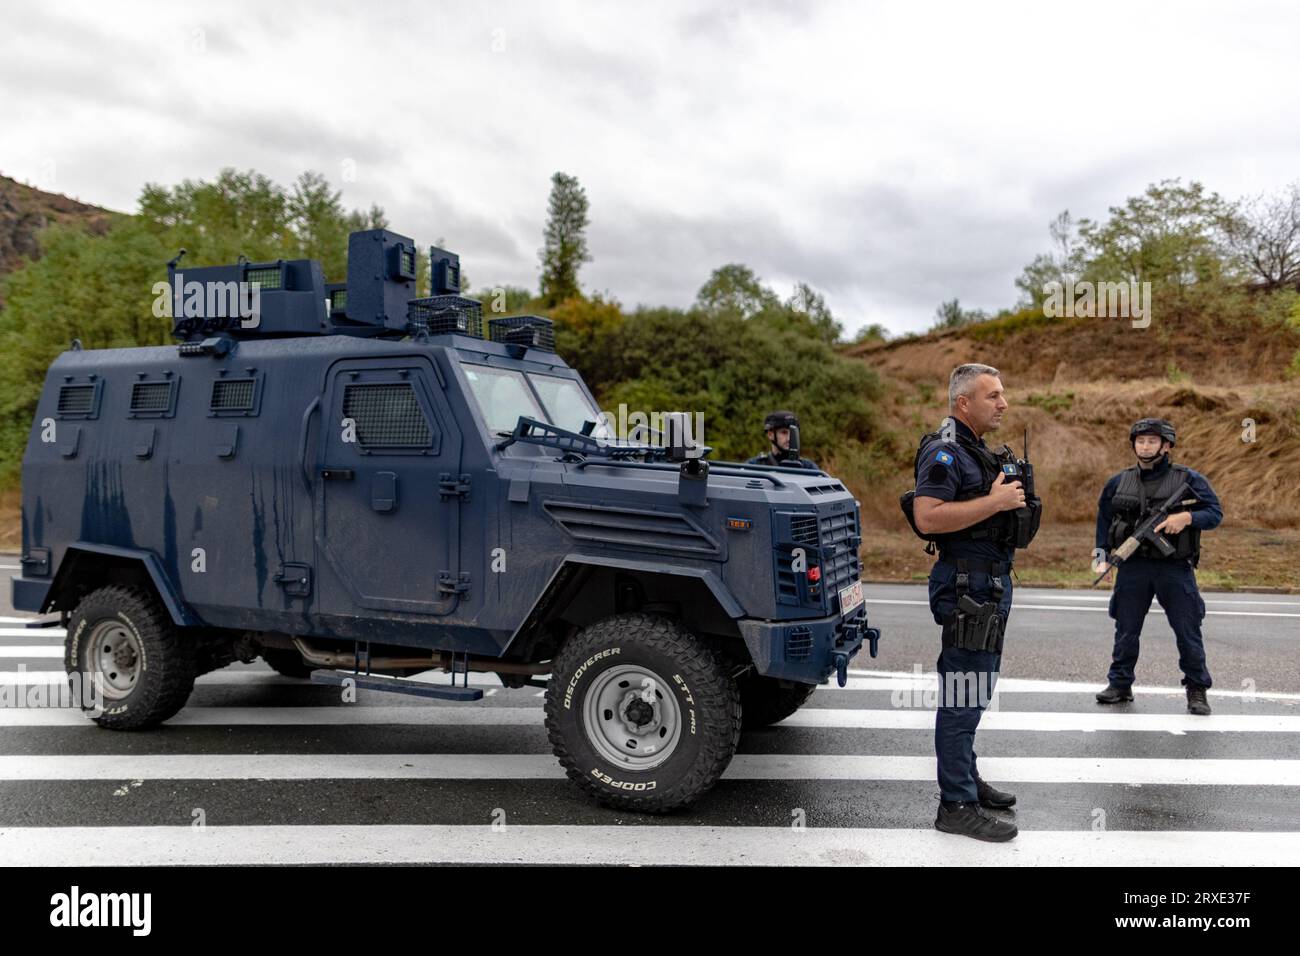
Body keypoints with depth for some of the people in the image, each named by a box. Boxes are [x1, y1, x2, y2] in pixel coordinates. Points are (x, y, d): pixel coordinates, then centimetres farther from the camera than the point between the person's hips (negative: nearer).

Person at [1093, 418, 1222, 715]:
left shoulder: (1189, 479, 0)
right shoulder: (1119, 482, 8)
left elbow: (1215, 513, -1)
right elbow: (1103, 520, 17)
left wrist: (1187, 517, -20)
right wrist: (1102, 557, 9)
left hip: (1175, 568, -2)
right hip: (1133, 568, 2)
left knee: (1188, 631, 3)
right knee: (1126, 630, 8)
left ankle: (1197, 690, 17)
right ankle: (1120, 685, 21)